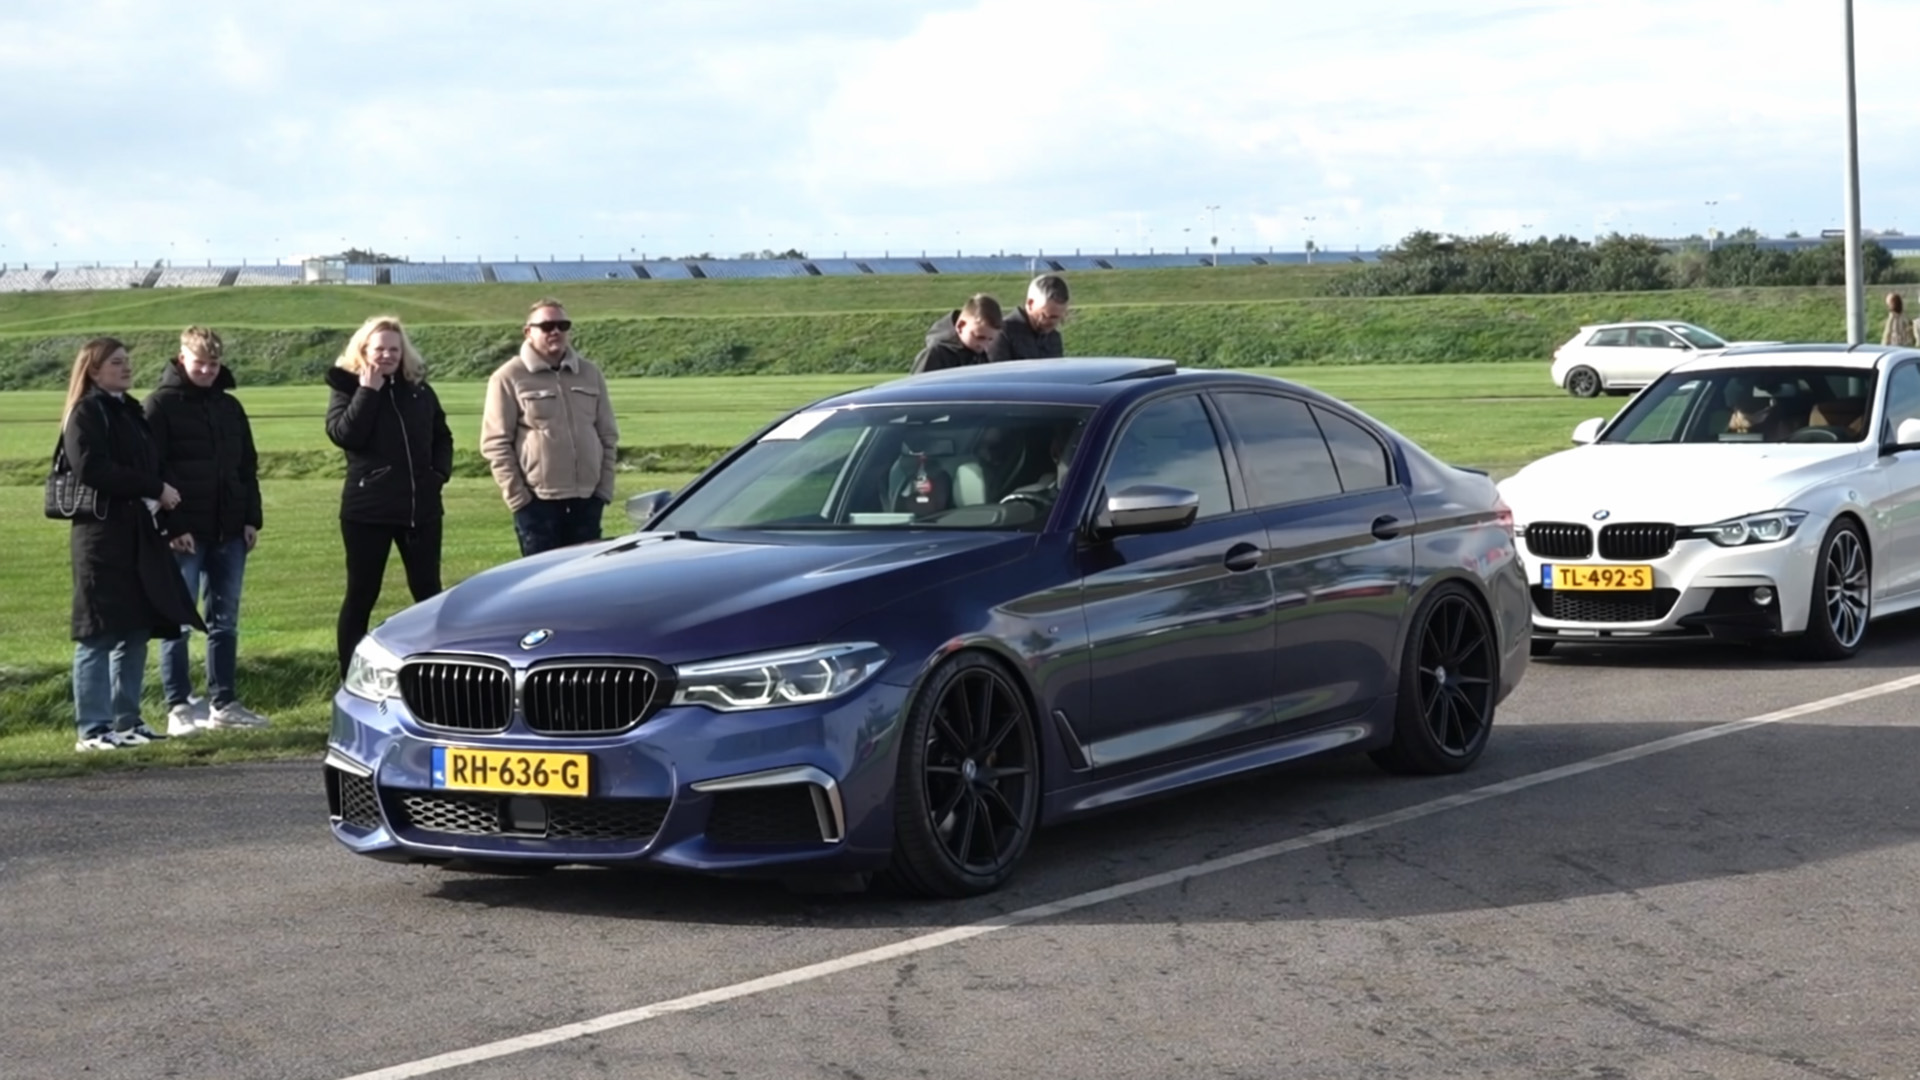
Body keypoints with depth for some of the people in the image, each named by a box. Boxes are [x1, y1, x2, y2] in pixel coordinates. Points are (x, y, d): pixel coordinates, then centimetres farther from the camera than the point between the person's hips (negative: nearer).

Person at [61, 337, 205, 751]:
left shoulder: (131, 412, 19)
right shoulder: (87, 414, -6)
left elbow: (150, 468, 20)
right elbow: (92, 470, -18)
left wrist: (163, 499, -1)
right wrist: (154, 489, -17)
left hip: (139, 535, 8)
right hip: (102, 534, -8)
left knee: (137, 630, 9)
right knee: (100, 634, -6)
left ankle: (127, 721, 16)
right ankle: (93, 729, -4)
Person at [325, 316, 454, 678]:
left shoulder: (419, 389, 9)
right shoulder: (348, 389, -1)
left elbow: (442, 435, 19)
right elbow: (344, 434, -18)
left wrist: (440, 472, 2)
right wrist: (368, 391, -17)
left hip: (421, 507, 4)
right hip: (367, 509, -4)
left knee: (428, 592, 7)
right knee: (361, 595, 2)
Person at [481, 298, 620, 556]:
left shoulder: (590, 374, 12)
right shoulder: (509, 378, -2)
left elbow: (608, 436, 15)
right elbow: (495, 443, -5)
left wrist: (605, 489, 6)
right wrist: (516, 496, -9)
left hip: (586, 499, 4)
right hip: (537, 502, -4)